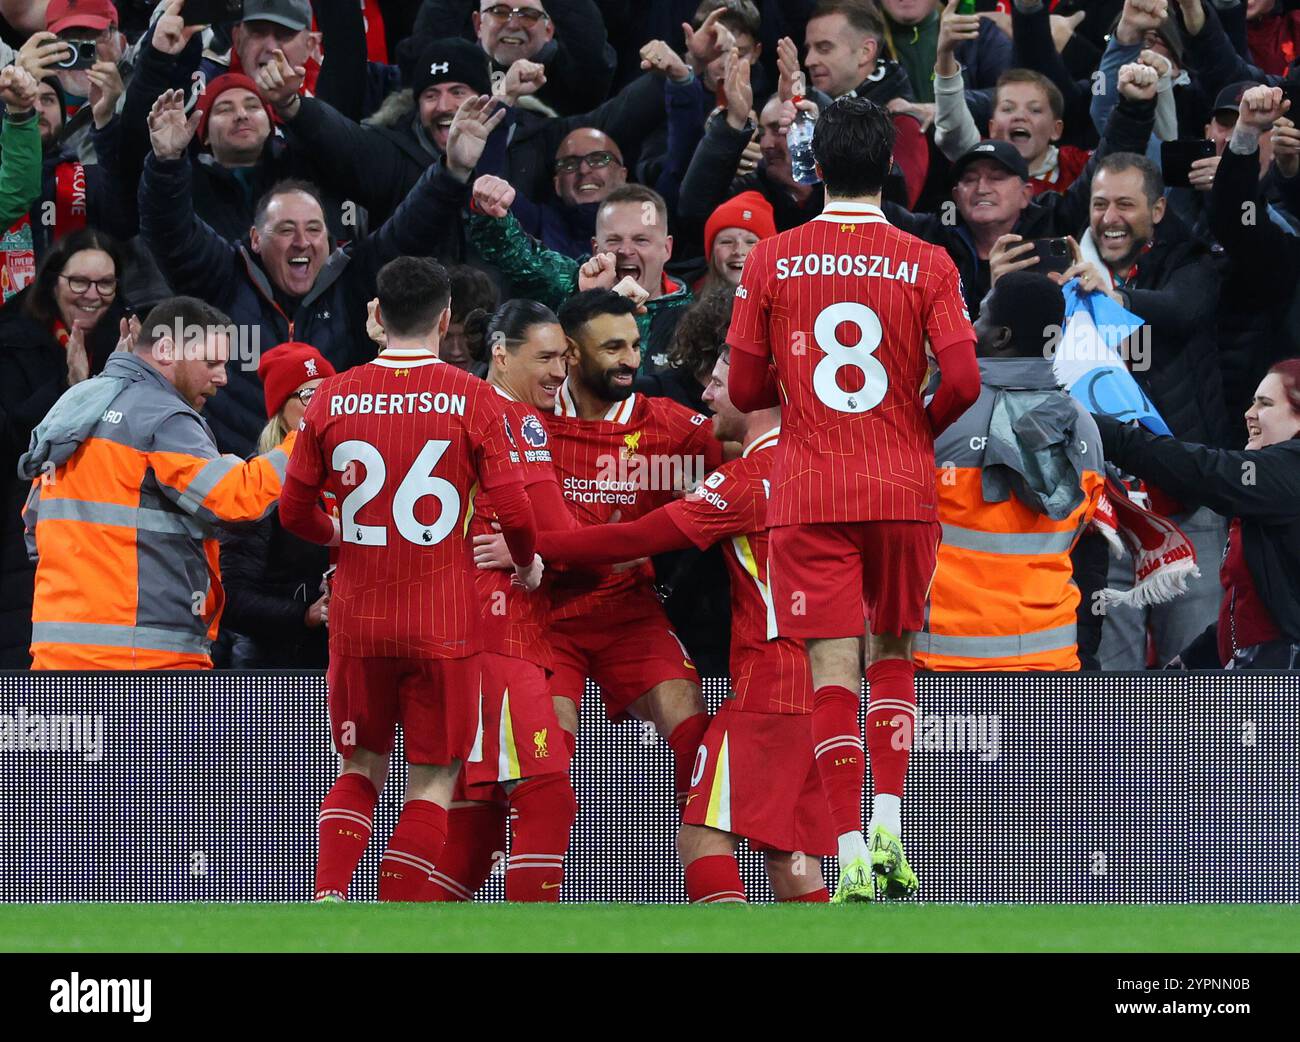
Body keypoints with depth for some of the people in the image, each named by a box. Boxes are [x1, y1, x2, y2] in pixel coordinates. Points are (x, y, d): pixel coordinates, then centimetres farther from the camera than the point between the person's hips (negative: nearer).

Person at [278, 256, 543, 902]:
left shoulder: (332, 397, 1)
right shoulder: (472, 400, -6)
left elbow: (294, 511, 7)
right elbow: (512, 510, -8)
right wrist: (527, 563, 13)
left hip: (356, 618, 3)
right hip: (443, 623, -3)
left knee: (360, 770, 18)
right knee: (432, 782, 5)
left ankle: (327, 903, -3)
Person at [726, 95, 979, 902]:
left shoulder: (772, 262, -1)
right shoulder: (926, 264, -3)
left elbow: (745, 389, 2)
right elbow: (963, 381, -10)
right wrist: (921, 429, 10)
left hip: (809, 495, -1)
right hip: (904, 492, 1)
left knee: (833, 671, -2)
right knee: (893, 655, 17)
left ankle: (853, 857, -10)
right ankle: (889, 829, 3)